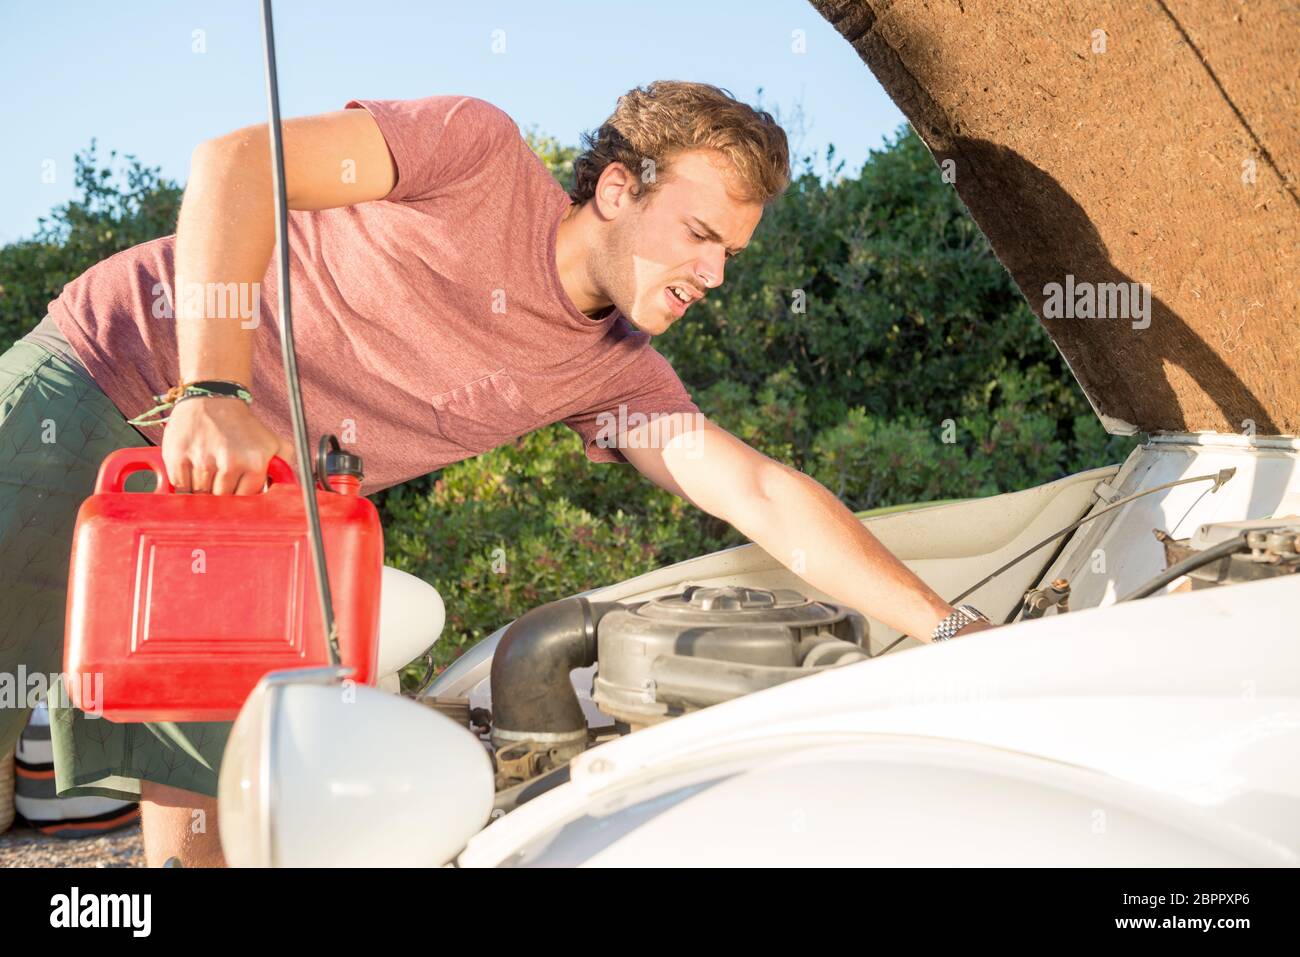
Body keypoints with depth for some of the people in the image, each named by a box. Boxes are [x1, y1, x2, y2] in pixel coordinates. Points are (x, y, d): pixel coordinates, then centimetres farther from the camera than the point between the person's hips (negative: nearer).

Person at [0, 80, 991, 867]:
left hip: (229, 496, 5)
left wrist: (952, 630, -13)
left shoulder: (617, 373, 0)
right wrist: (212, 391, -35)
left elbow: (762, 494, -6)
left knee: (202, 809, -1)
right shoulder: (483, 154, -16)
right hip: (106, 374, -5)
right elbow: (237, 161, -24)